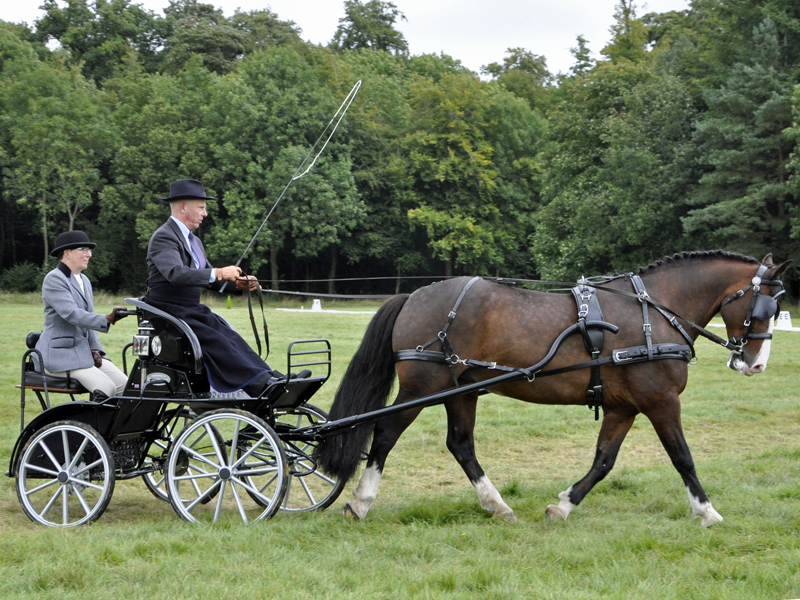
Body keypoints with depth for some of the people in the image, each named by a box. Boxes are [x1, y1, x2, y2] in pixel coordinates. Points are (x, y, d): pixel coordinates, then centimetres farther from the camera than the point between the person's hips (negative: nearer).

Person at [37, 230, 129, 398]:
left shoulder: (84, 280, 18)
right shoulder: (54, 279, -10)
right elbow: (71, 314, -24)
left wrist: (95, 349, 5)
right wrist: (107, 320, -36)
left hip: (85, 351, 8)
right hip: (60, 354, -8)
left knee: (125, 385, -11)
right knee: (106, 388, -25)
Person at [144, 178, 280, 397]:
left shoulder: (194, 241, 19)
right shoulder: (164, 237, -12)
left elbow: (210, 280, 19)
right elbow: (175, 273, -29)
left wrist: (238, 283, -1)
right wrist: (218, 273, -32)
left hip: (193, 310, 8)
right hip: (170, 312, -8)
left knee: (231, 338, -16)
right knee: (215, 341, -26)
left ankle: (273, 380, -30)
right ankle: (260, 386, -35)